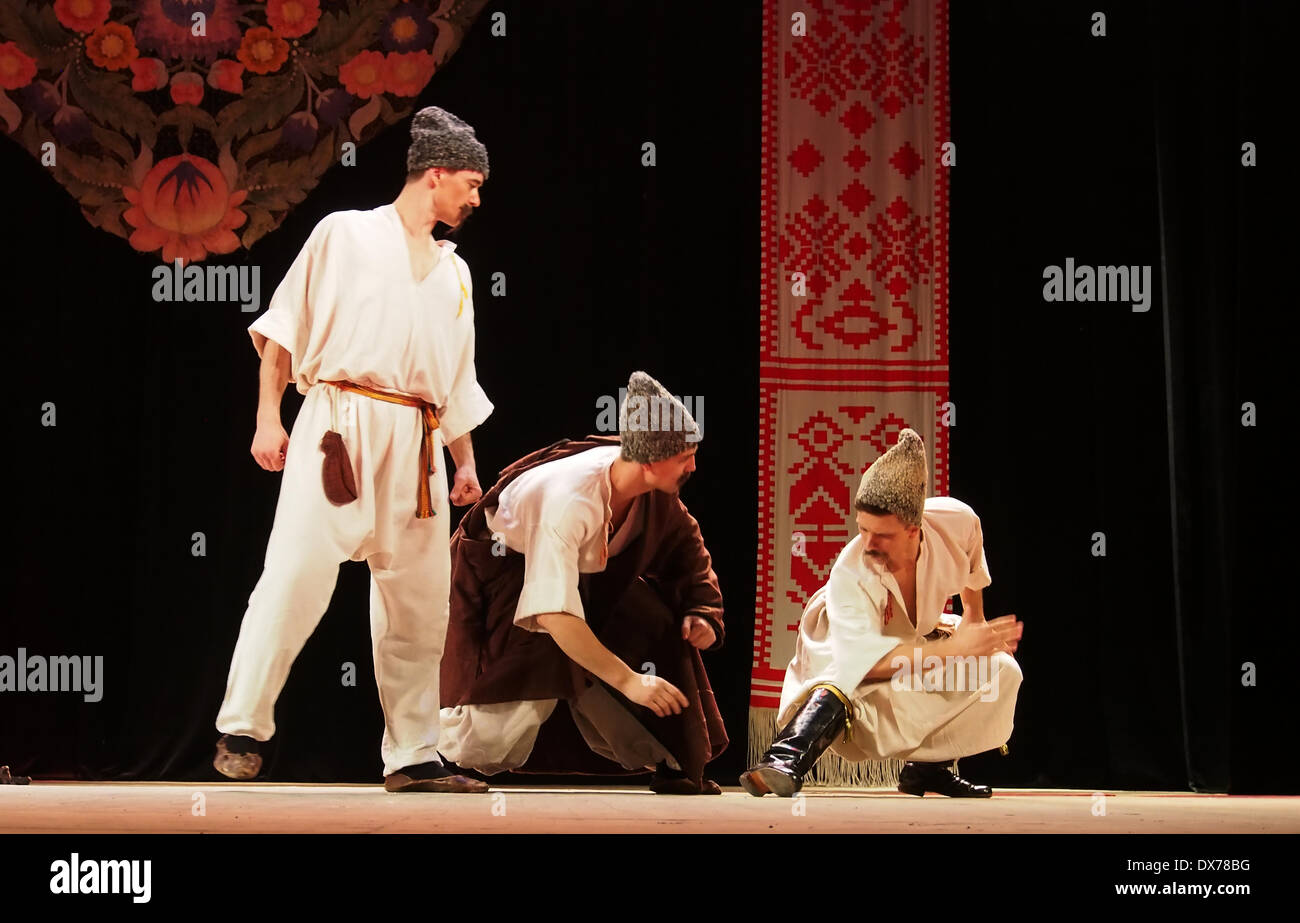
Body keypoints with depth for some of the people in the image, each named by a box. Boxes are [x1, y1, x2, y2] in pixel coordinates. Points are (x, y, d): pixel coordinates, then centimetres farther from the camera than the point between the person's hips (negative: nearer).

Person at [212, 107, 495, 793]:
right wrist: (268, 417, -5)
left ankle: (412, 756, 12)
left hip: (417, 443, 5)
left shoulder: (454, 272, 22)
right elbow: (285, 325, 4)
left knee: (419, 602, 4)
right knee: (297, 575, -13)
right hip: (340, 423, -5)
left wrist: (466, 464, 16)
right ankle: (242, 730, -3)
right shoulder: (345, 234, 7)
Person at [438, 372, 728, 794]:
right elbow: (553, 616, -42)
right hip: (499, 576, -7)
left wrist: (702, 611, -11)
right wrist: (628, 680, -40)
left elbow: (685, 544, 5)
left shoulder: (655, 491, -16)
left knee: (659, 617, -11)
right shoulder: (569, 499, -38)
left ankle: (675, 764, -4)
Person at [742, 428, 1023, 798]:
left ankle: (927, 767, 4)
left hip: (913, 640, 6)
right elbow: (866, 659, -49)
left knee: (1001, 671, -8)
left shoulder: (956, 522, -28)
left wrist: (974, 616, 4)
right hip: (846, 645, -6)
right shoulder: (850, 573, -41)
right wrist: (953, 648, -52)